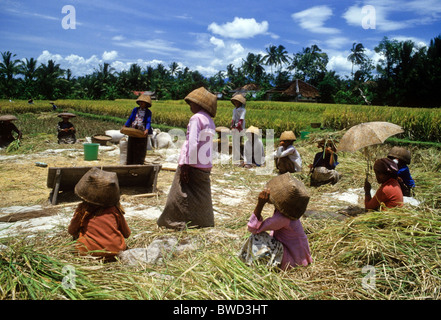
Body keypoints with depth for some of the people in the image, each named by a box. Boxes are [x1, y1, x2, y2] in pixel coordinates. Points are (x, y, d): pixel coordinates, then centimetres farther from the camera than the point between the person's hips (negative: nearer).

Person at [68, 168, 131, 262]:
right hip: (116, 252, 2)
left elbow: (71, 231, 9)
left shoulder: (83, 209, -5)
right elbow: (127, 234, 7)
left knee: (76, 234, 22)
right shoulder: (115, 209, -2)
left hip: (90, 253, -2)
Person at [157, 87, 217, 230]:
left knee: (182, 194, 2)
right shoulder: (210, 121, 13)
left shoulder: (196, 118, -11)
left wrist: (185, 165, -17)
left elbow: (192, 143, -19)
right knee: (201, 196, 15)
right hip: (206, 165, 8)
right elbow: (208, 145, 12)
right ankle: (202, 221, 22)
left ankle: (179, 222, 6)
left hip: (192, 164, -8)